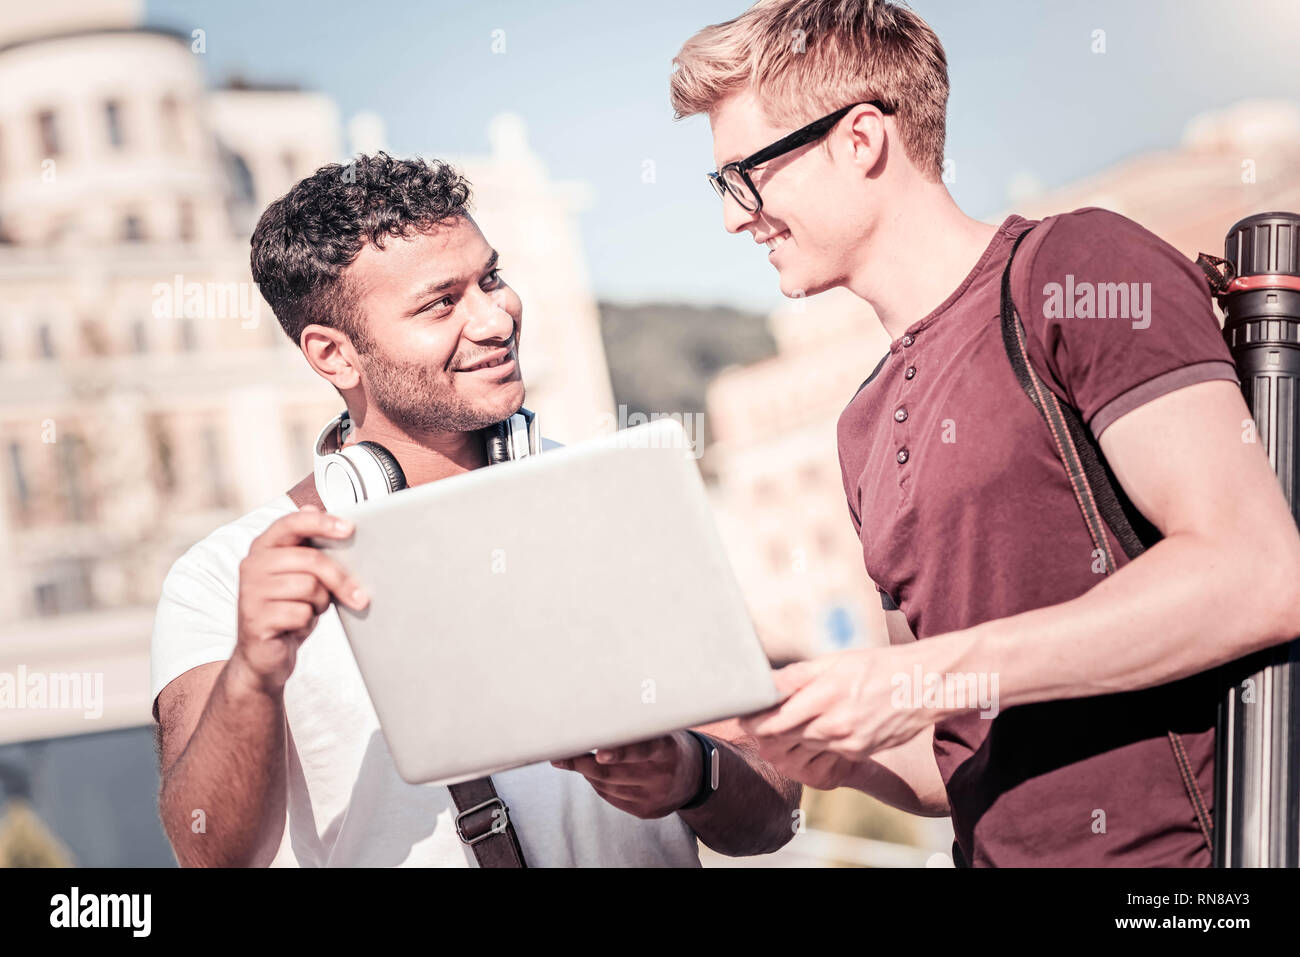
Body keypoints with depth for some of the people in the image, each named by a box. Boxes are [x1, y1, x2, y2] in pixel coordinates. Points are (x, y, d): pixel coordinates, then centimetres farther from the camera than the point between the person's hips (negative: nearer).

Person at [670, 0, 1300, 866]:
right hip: (1004, 852, 7)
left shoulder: (1075, 268, -5)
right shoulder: (866, 429, 16)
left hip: (1175, 844, -6)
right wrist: (852, 759, -1)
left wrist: (927, 676, -17)